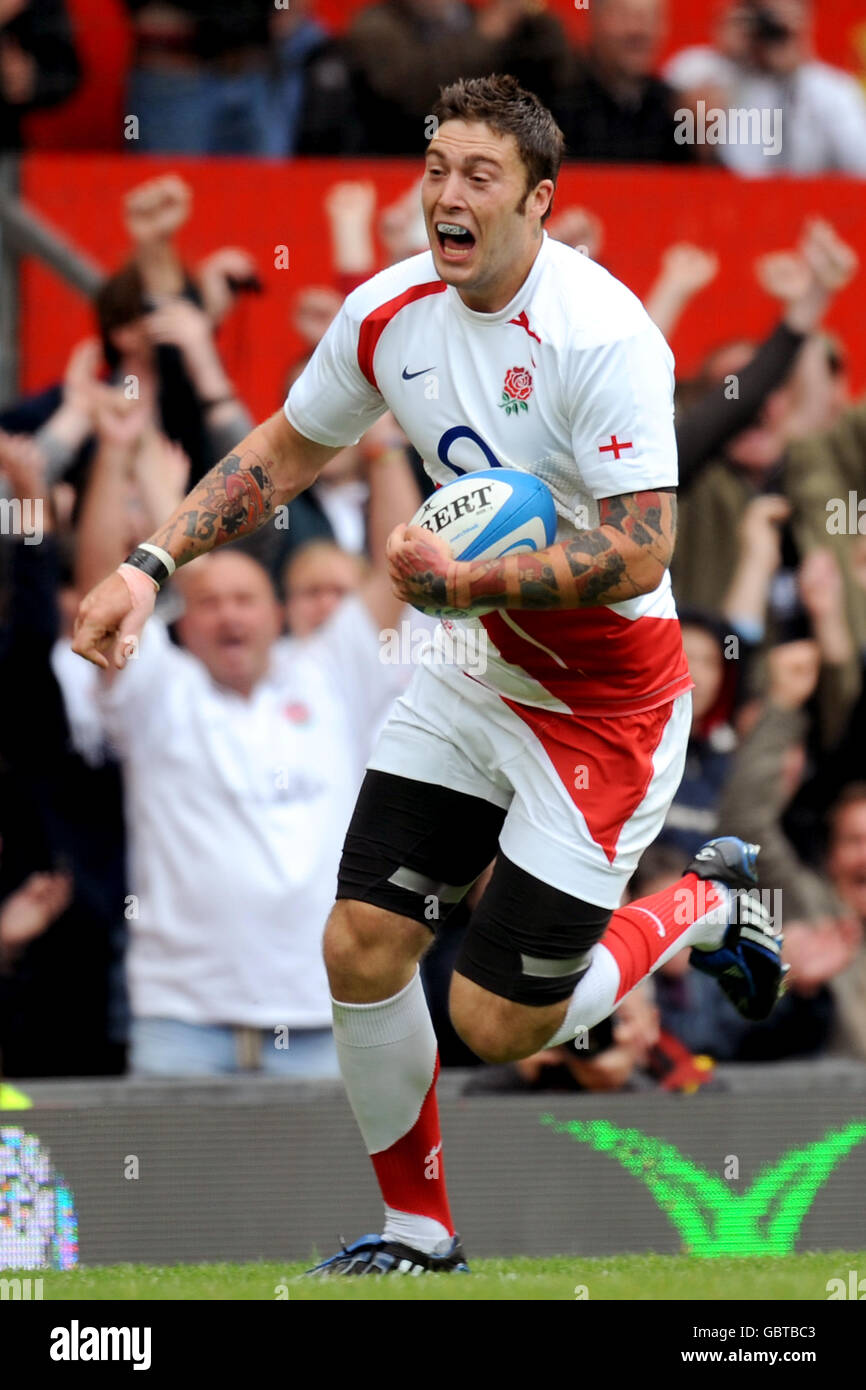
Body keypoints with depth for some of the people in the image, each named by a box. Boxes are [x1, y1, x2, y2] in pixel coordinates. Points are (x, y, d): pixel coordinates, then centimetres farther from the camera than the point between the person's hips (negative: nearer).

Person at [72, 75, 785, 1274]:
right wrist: (153, 566, 4)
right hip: (472, 680, 6)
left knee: (495, 1027, -4)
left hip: (606, 705, -6)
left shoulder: (602, 334, -25)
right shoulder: (390, 313, -5)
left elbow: (637, 555, -28)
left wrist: (465, 584, -36)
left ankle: (704, 907, 24)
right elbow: (286, 450, 12)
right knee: (362, 950, -2)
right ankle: (418, 1232, 19)